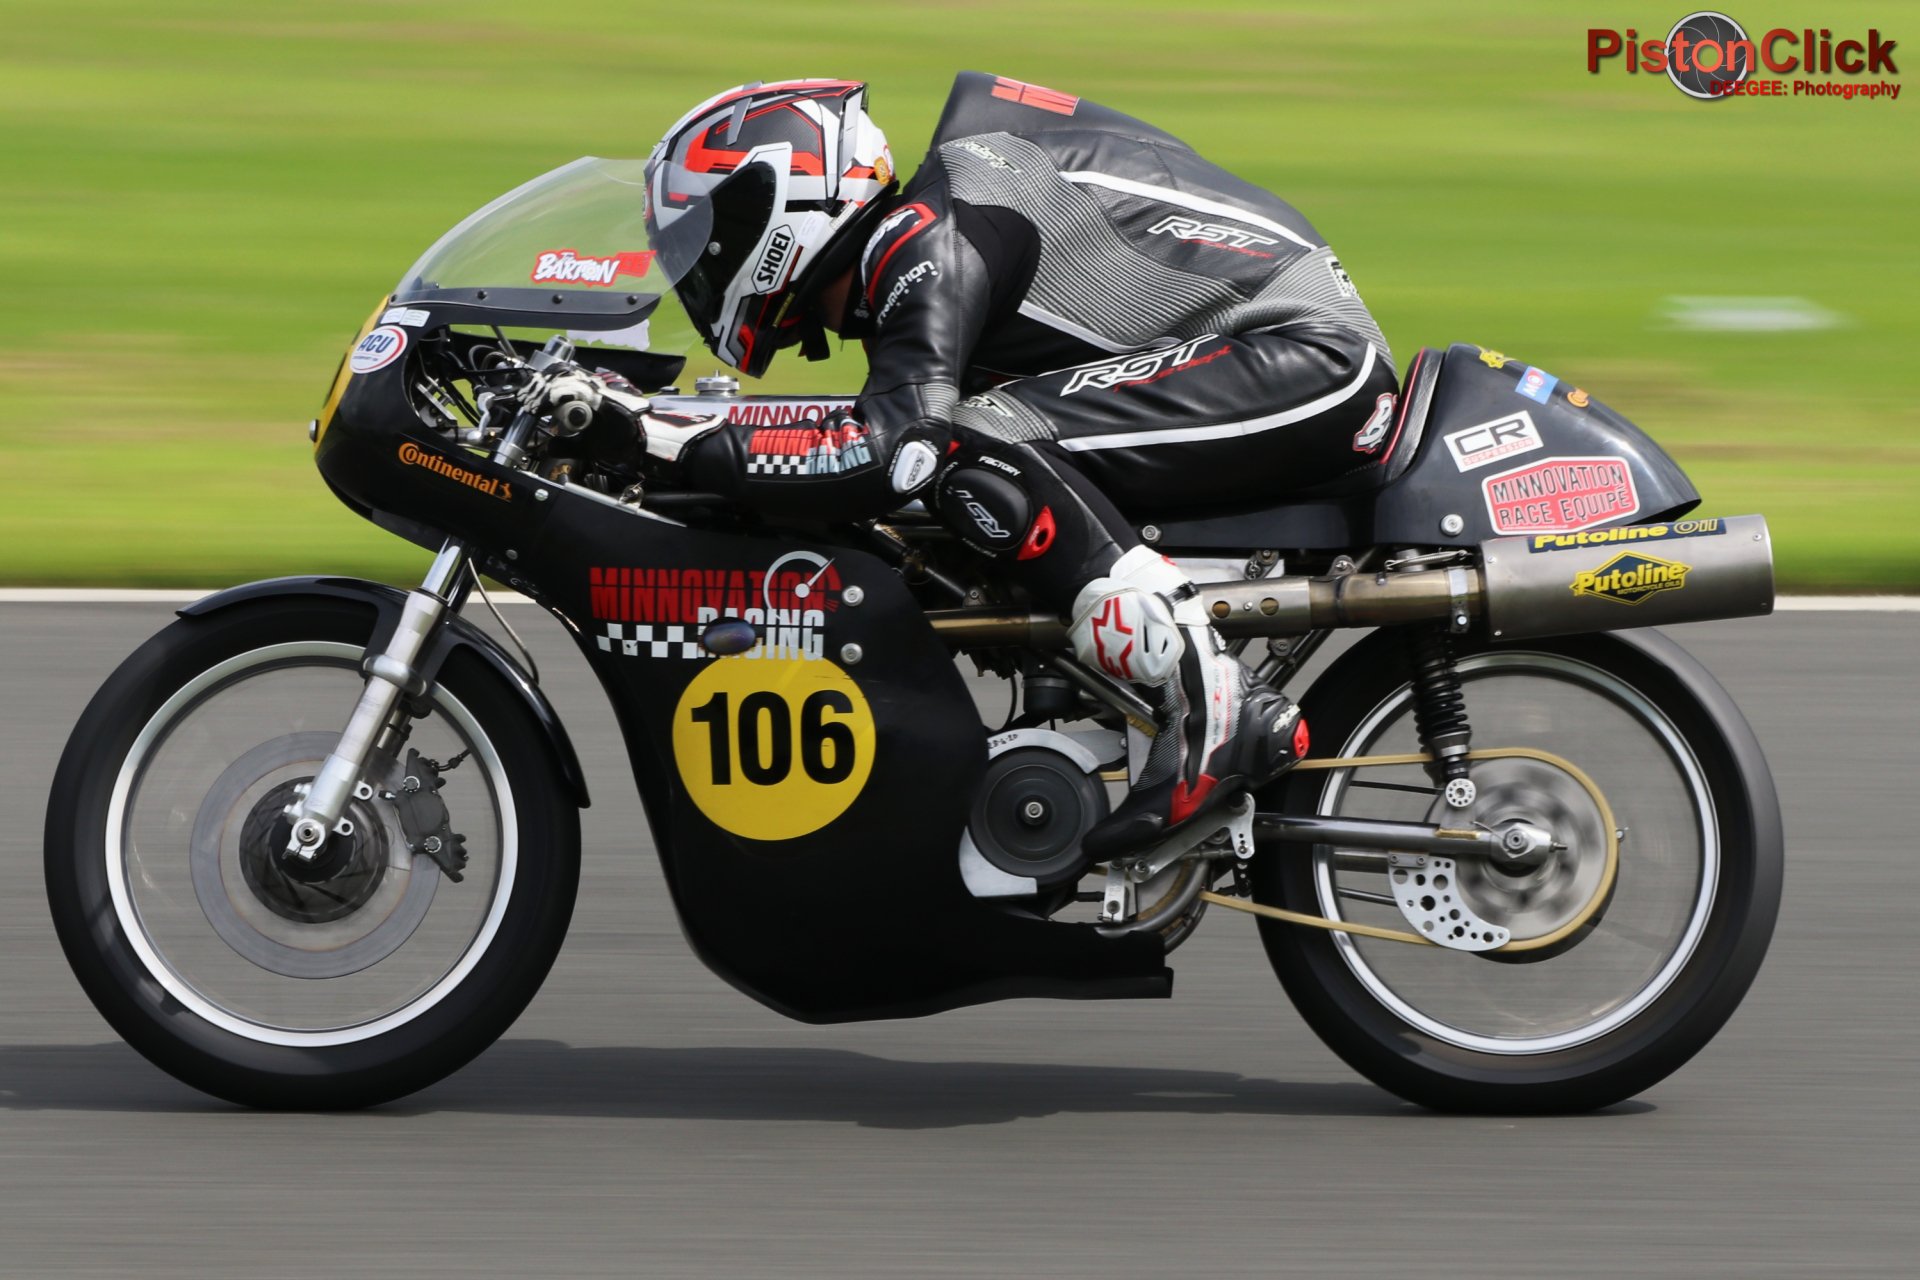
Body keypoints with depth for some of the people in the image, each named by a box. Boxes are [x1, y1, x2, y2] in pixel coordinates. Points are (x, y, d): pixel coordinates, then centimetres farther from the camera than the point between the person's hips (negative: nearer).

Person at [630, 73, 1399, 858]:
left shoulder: (929, 235, -15)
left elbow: (893, 449, -27)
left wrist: (666, 445, -19)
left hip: (1309, 358, -11)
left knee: (978, 446, -22)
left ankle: (1212, 708, -24)